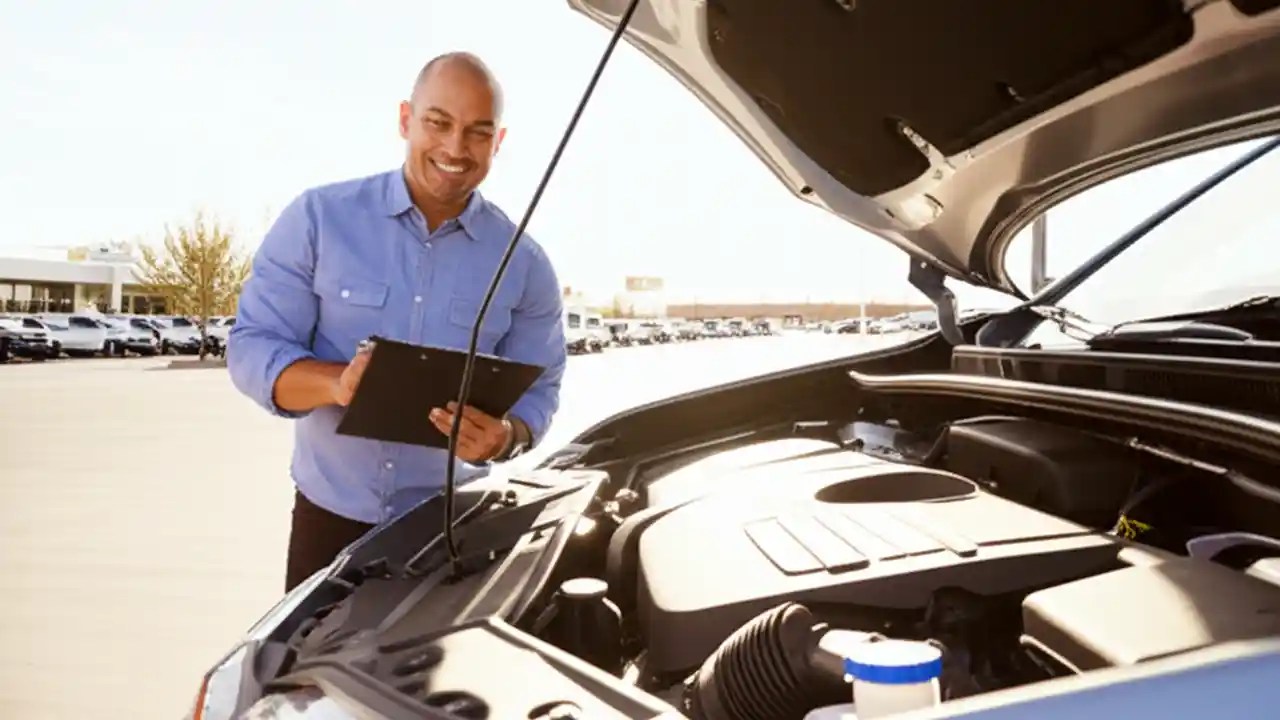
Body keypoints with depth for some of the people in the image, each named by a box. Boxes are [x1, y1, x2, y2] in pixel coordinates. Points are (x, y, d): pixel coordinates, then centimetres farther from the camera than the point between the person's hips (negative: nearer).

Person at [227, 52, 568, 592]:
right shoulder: (318, 217, -6)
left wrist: (506, 437, -24)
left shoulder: (524, 263, -2)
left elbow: (537, 391, 0)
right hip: (330, 513, 0)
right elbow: (250, 350, -7)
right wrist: (336, 382, -28)